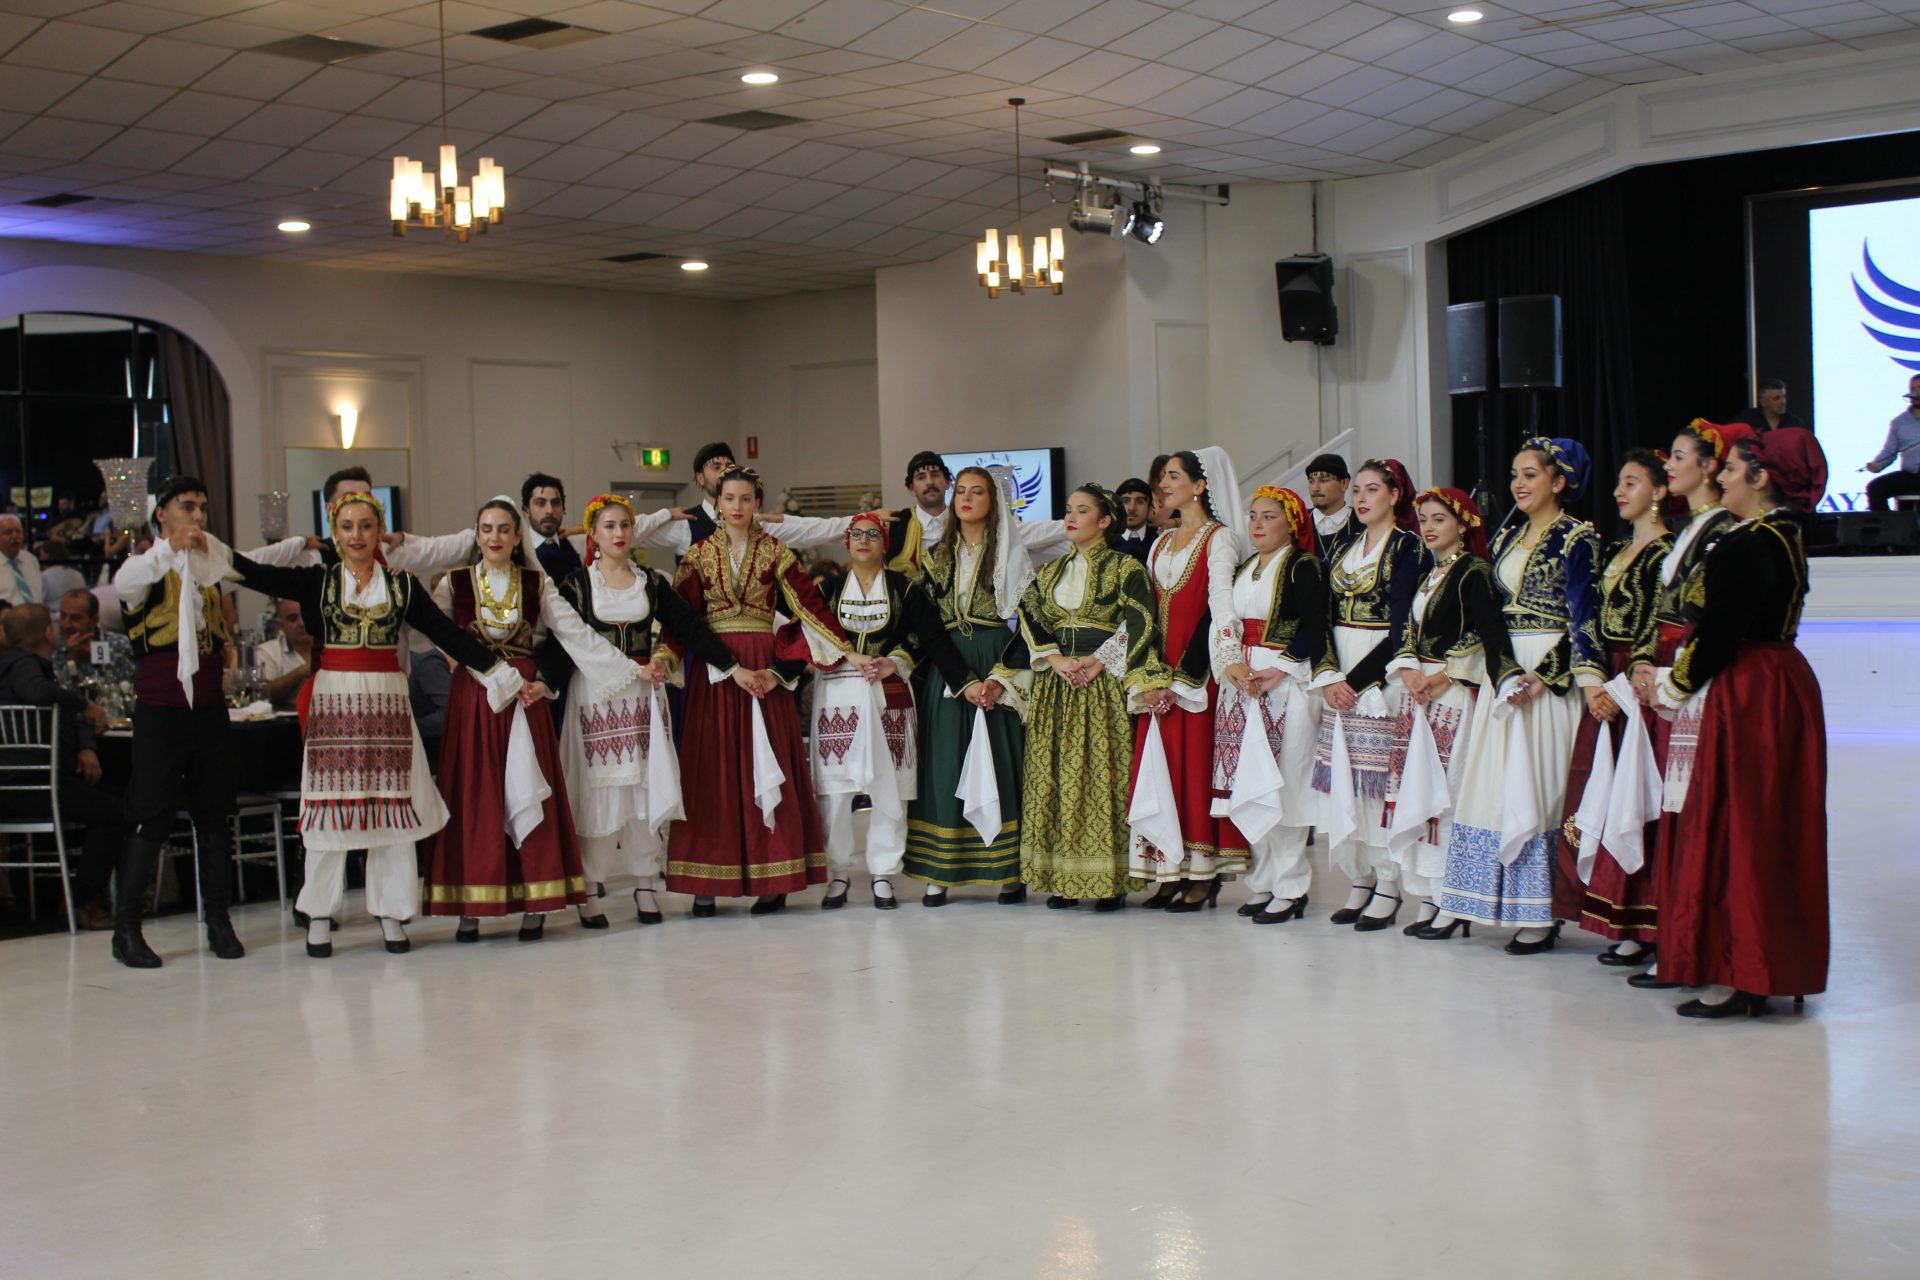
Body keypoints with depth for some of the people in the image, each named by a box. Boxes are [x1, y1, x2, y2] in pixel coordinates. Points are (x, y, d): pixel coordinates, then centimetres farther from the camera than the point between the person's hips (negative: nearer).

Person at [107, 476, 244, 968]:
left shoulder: (210, 563, 14)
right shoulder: (148, 566, -5)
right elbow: (124, 583, -28)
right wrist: (172, 547, -40)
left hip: (208, 707, 6)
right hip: (160, 710, -5)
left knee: (215, 816, 7)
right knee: (151, 820, -5)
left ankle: (218, 921, 14)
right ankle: (126, 928, 2)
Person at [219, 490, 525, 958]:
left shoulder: (403, 584, 7)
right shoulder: (318, 581, 4)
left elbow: (447, 633, 5)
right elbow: (257, 575, -9)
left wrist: (499, 672, 1)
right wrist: (207, 545, -23)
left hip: (388, 702, 1)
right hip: (333, 701, -1)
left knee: (392, 806, 2)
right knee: (330, 805, 1)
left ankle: (391, 913, 11)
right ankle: (319, 918, 11)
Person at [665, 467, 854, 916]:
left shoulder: (775, 553, 6)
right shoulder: (699, 555, 6)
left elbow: (809, 605, 1)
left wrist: (847, 652, -10)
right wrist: (731, 667, -15)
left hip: (765, 665, 0)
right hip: (711, 670, 0)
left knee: (767, 768, -1)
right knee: (714, 769, -1)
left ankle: (773, 881, 2)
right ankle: (706, 884, 1)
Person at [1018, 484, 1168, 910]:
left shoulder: (1124, 567, 1)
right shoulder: (1050, 572, 16)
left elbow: (1139, 622, -8)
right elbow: (1030, 618, 6)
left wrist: (1098, 661, -15)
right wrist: (1056, 659, -10)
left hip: (1105, 682, -5)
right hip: (1054, 685, 5)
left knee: (1103, 774, -7)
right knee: (1053, 775, 1)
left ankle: (1110, 881, -4)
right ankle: (1061, 878, 5)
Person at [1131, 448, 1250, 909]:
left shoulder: (1219, 538, -6)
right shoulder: (1162, 543, 17)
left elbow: (1218, 612, -13)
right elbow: (1151, 613, 14)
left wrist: (1181, 679, -16)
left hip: (1197, 675, -7)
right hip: (1161, 676, 7)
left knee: (1198, 764, -6)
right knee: (1162, 768, 5)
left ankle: (1204, 875, 0)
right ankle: (1172, 872, 10)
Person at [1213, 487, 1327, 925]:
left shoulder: (1304, 566, -5)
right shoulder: (1244, 569, 18)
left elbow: (1314, 630, -13)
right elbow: (1227, 624, 13)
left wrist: (1275, 671, -19)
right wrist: (1231, 665, -6)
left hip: (1287, 684, -7)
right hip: (1242, 683, 7)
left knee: (1283, 785, -7)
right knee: (1249, 785, 7)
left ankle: (1290, 888, 0)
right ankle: (1263, 882, 14)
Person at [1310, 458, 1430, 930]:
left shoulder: (1409, 547, -5)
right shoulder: (1342, 545, 14)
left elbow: (1399, 628, -11)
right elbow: (1323, 615, 8)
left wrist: (1357, 680, -13)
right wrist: (1327, 676, -5)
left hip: (1383, 674, -6)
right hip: (1338, 675, 6)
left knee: (1381, 775, -7)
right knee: (1341, 779, 4)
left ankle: (1387, 888, 0)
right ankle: (1359, 881, 13)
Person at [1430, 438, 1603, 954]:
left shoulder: (1577, 538, -6)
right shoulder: (1507, 537, 14)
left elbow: (1583, 616, -15)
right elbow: (1493, 610, 13)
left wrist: (1589, 679, -26)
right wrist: (1504, 674, 0)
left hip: (1553, 673, -7)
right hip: (1502, 670, 7)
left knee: (1540, 788, -6)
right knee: (1493, 786, 7)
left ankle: (1543, 914, -1)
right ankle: (1462, 901, 11)